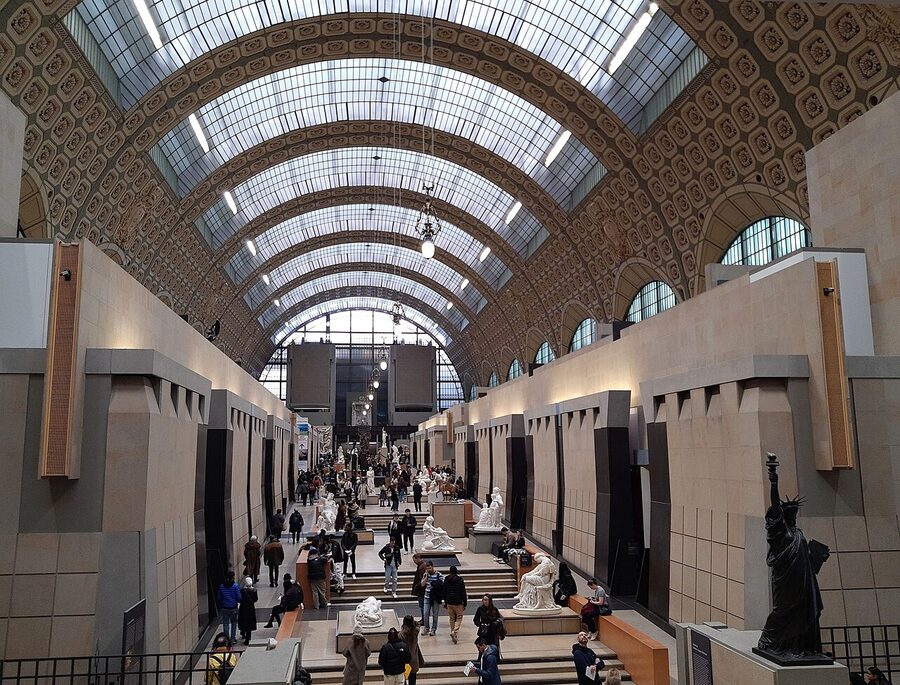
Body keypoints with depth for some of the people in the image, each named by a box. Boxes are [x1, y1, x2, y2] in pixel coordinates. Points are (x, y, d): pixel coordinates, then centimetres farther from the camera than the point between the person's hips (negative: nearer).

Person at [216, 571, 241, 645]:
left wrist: (221, 606, 20)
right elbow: (239, 598, -13)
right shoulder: (236, 586, -12)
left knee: (225, 624, 9)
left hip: (225, 608, 2)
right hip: (233, 608, -2)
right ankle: (232, 639, 15)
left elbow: (218, 598, 4)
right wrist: (241, 602, 9)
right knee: (234, 623, 15)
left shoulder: (221, 586, -3)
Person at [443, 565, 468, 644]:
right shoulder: (460, 580, -10)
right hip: (458, 603, -4)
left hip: (449, 602, 4)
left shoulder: (446, 580, 1)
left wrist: (445, 602, 18)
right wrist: (465, 603, -1)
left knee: (452, 618, 16)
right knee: (459, 618, 6)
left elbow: (444, 592, 9)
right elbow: (463, 593, -8)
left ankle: (453, 632, 19)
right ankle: (455, 632, -14)